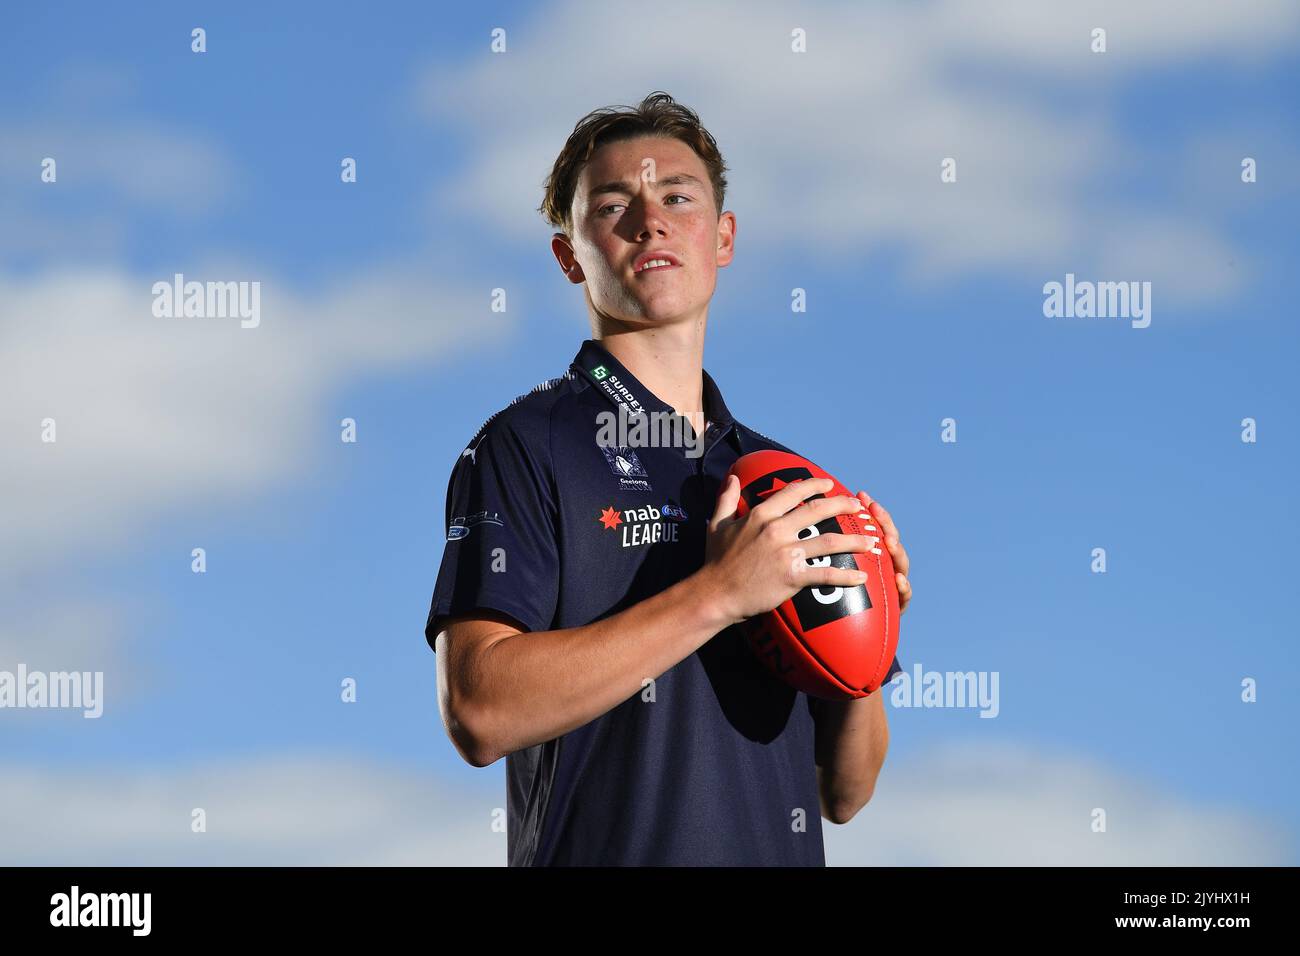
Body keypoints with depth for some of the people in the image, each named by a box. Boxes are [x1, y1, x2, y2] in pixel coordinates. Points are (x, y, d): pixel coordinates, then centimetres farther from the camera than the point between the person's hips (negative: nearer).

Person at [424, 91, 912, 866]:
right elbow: (479, 713, -21)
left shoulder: (783, 475, 10)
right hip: (608, 854, -5)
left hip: (783, 857, 5)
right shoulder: (526, 446, -6)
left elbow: (842, 795, 11)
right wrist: (718, 595, -21)